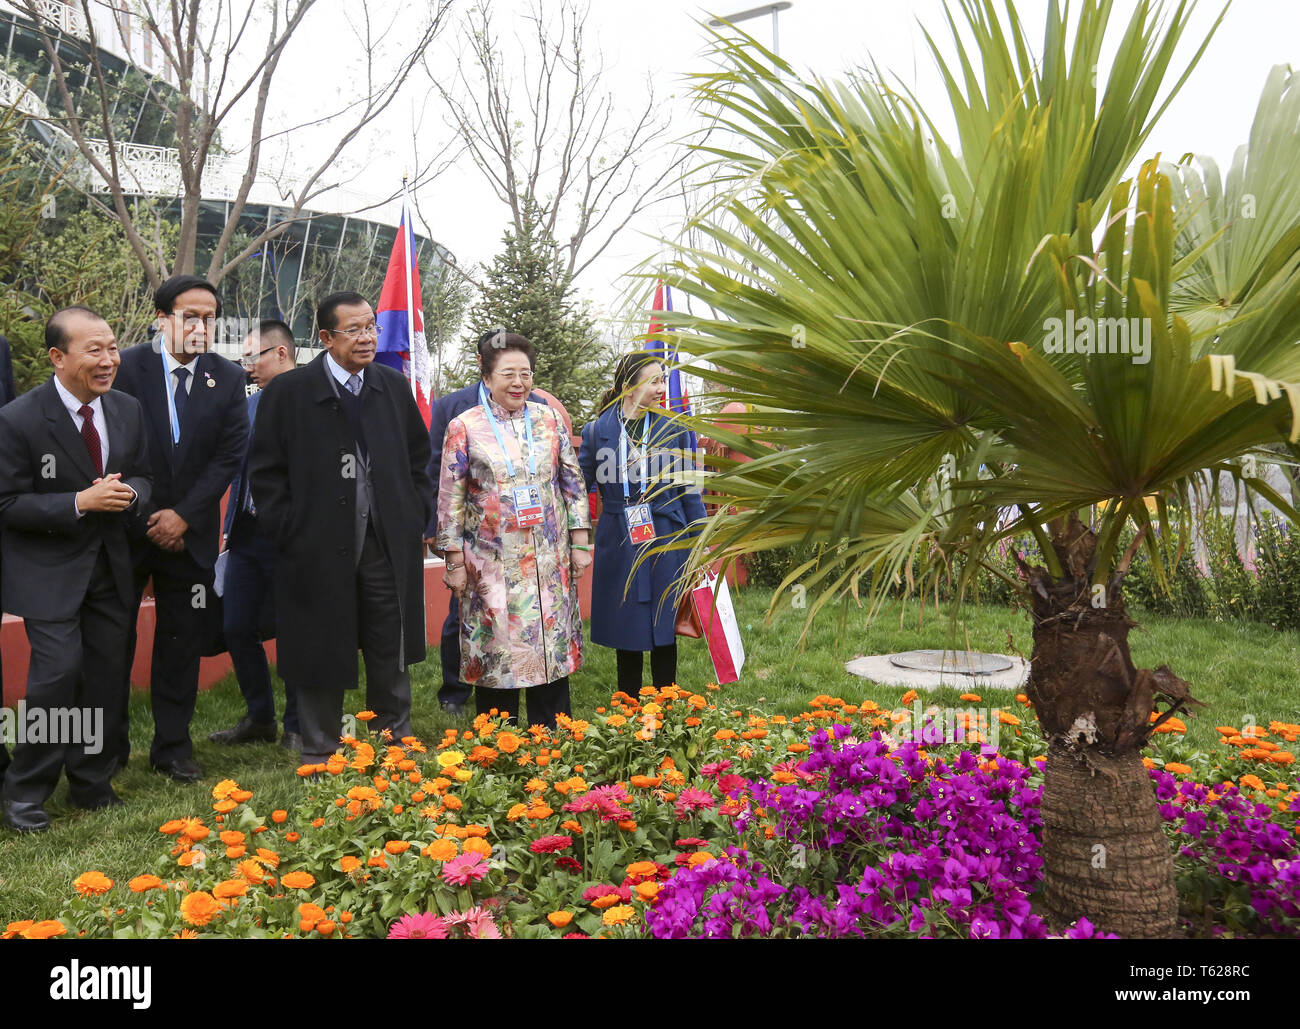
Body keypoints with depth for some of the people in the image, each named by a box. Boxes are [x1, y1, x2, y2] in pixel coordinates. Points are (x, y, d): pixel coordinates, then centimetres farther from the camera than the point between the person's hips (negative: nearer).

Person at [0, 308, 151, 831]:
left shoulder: (128, 409, 1)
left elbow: (142, 478, 11)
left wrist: (130, 493, -13)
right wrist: (81, 502, -24)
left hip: (110, 566, 5)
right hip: (49, 569, -5)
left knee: (106, 677, 9)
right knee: (58, 674, -11)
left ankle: (91, 783, 26)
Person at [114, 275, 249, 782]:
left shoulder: (227, 378, 2)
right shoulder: (127, 367, -4)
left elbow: (230, 454, -3)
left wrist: (183, 514, -10)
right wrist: (143, 520, -8)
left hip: (189, 532, 1)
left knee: (182, 642, 7)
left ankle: (172, 746, 20)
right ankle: (108, 746, 25)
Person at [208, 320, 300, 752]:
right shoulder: (252, 403, 12)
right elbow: (238, 465, 19)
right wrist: (231, 528, 11)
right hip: (247, 534, 8)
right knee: (237, 627, 11)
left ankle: (297, 727, 20)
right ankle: (259, 719, 28)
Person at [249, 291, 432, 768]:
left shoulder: (395, 388, 7)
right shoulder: (289, 391, -4)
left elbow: (419, 457, 15)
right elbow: (265, 469, -2)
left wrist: (415, 516, 7)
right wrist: (287, 529, -8)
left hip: (389, 544, 3)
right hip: (318, 545, -3)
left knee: (391, 653, 11)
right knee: (321, 649, 8)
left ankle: (395, 741, 29)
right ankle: (319, 751, 24)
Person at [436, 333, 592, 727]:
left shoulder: (549, 420, 5)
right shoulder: (464, 427, -3)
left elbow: (572, 483, 8)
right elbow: (450, 499, -2)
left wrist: (580, 543, 5)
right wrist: (455, 562, -4)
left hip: (549, 561, 3)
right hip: (492, 564, -2)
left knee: (553, 646, 8)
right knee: (497, 652, 4)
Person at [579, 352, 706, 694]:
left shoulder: (672, 429, 2)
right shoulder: (597, 431, 0)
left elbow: (688, 490, 4)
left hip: (665, 543, 0)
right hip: (619, 546, 0)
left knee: (664, 630, 7)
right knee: (626, 632, 9)